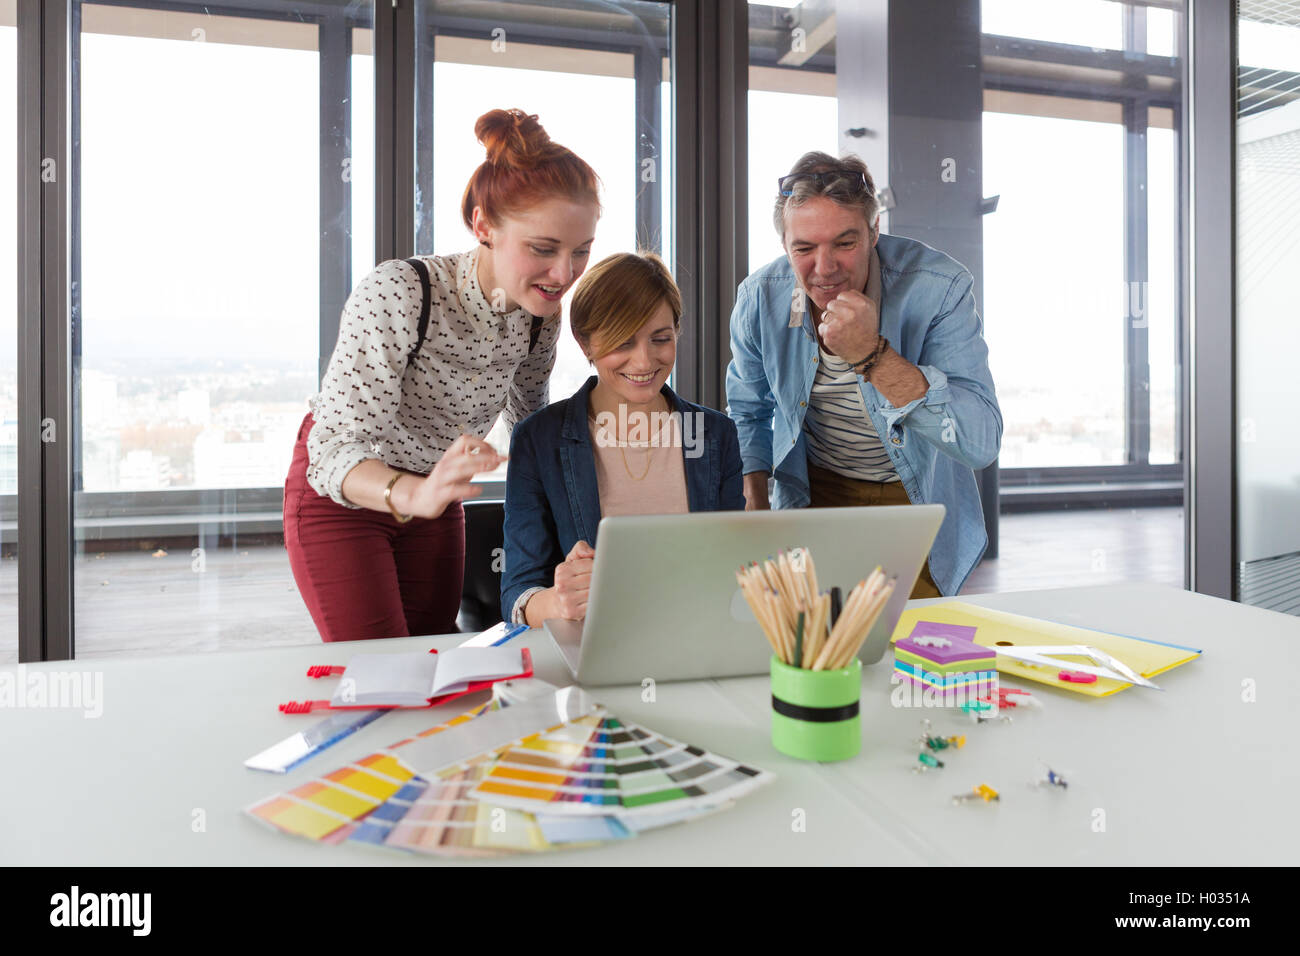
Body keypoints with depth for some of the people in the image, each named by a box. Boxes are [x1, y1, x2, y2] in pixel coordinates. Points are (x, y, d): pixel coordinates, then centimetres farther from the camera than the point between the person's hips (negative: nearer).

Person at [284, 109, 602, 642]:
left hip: (434, 497, 5)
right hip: (339, 495, -5)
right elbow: (334, 451, -37)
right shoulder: (395, 296, -31)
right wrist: (414, 494, -55)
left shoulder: (542, 315, -12)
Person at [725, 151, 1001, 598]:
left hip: (914, 497, -2)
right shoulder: (759, 298, -13)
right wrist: (753, 512, -5)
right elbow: (749, 414, 7)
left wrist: (871, 354, -41)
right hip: (812, 495, 2)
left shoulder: (939, 287, -25)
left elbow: (982, 444, -33)